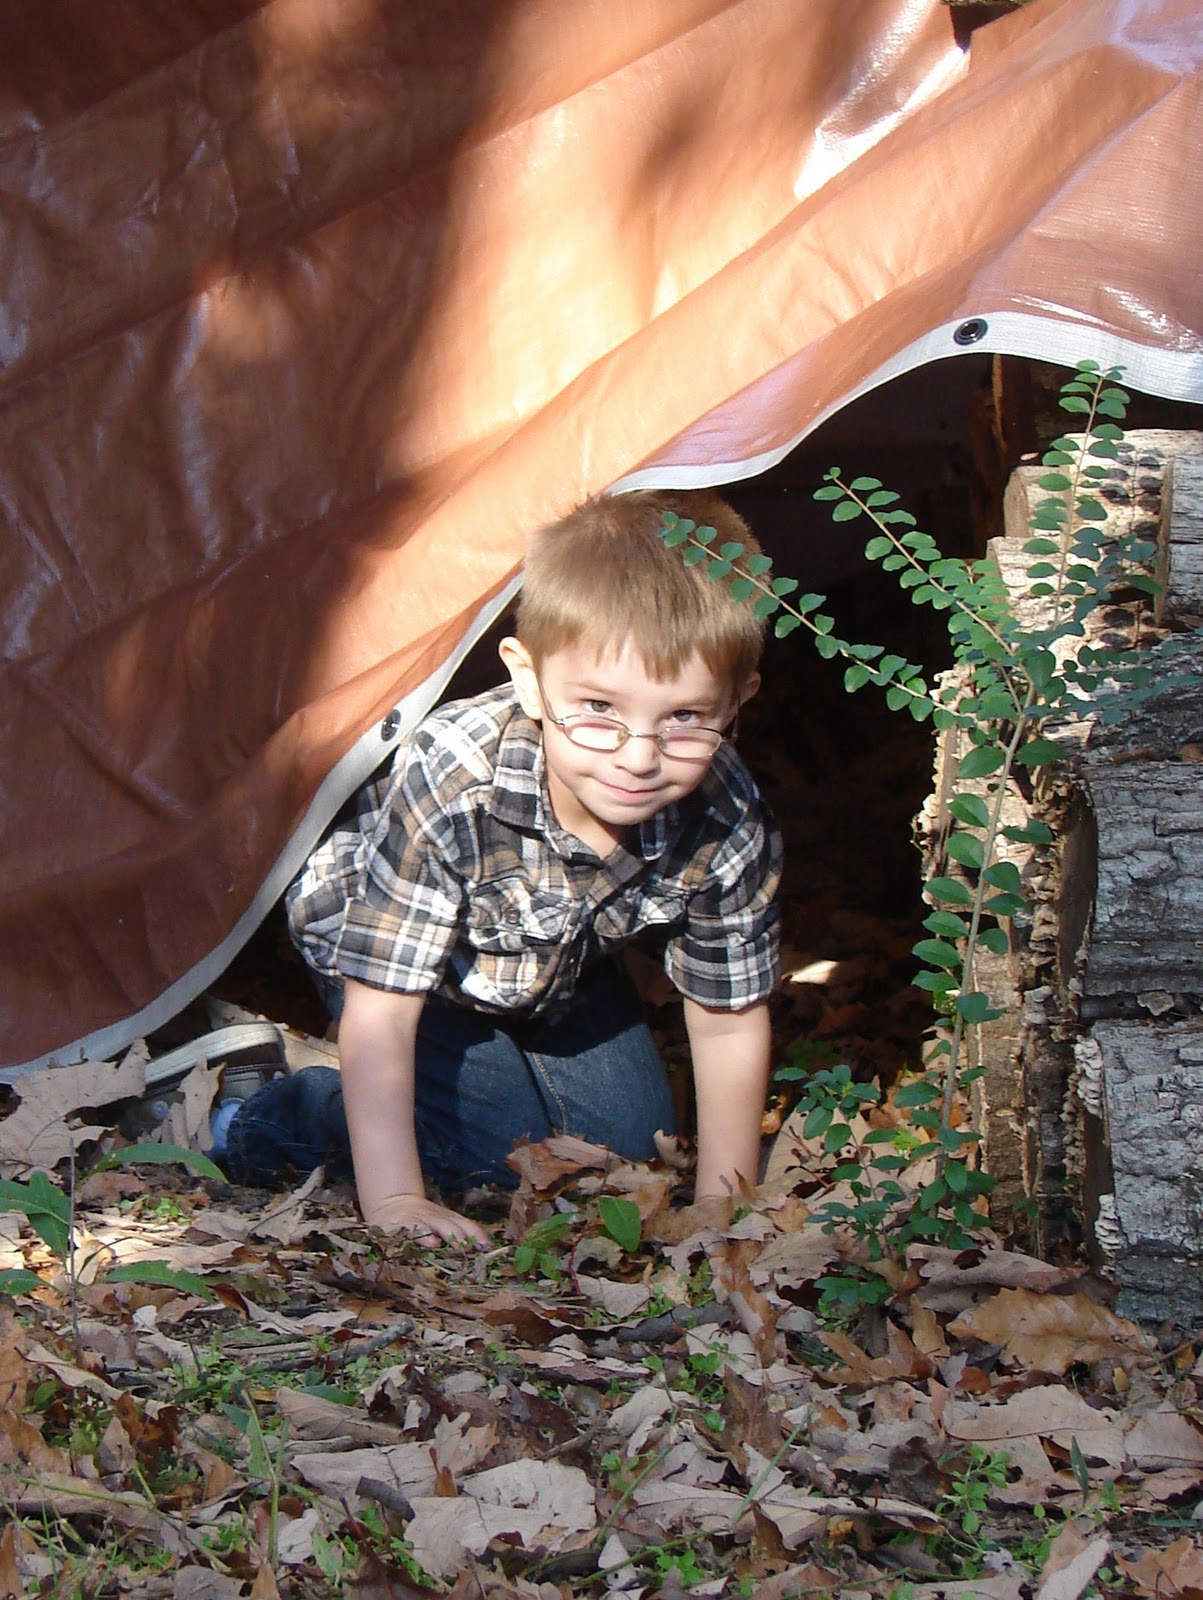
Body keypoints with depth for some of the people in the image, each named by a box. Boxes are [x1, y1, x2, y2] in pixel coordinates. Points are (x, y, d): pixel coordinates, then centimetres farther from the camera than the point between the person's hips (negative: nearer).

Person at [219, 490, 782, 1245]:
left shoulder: (731, 828, -32)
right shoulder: (451, 784, -45)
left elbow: (730, 1023, -16)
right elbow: (380, 1012, -39)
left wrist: (722, 1208, -15)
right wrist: (392, 1201, -41)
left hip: (564, 964, 5)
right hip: (385, 943, -5)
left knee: (631, 1142, 4)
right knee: (512, 1143, -16)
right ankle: (254, 1125, 0)